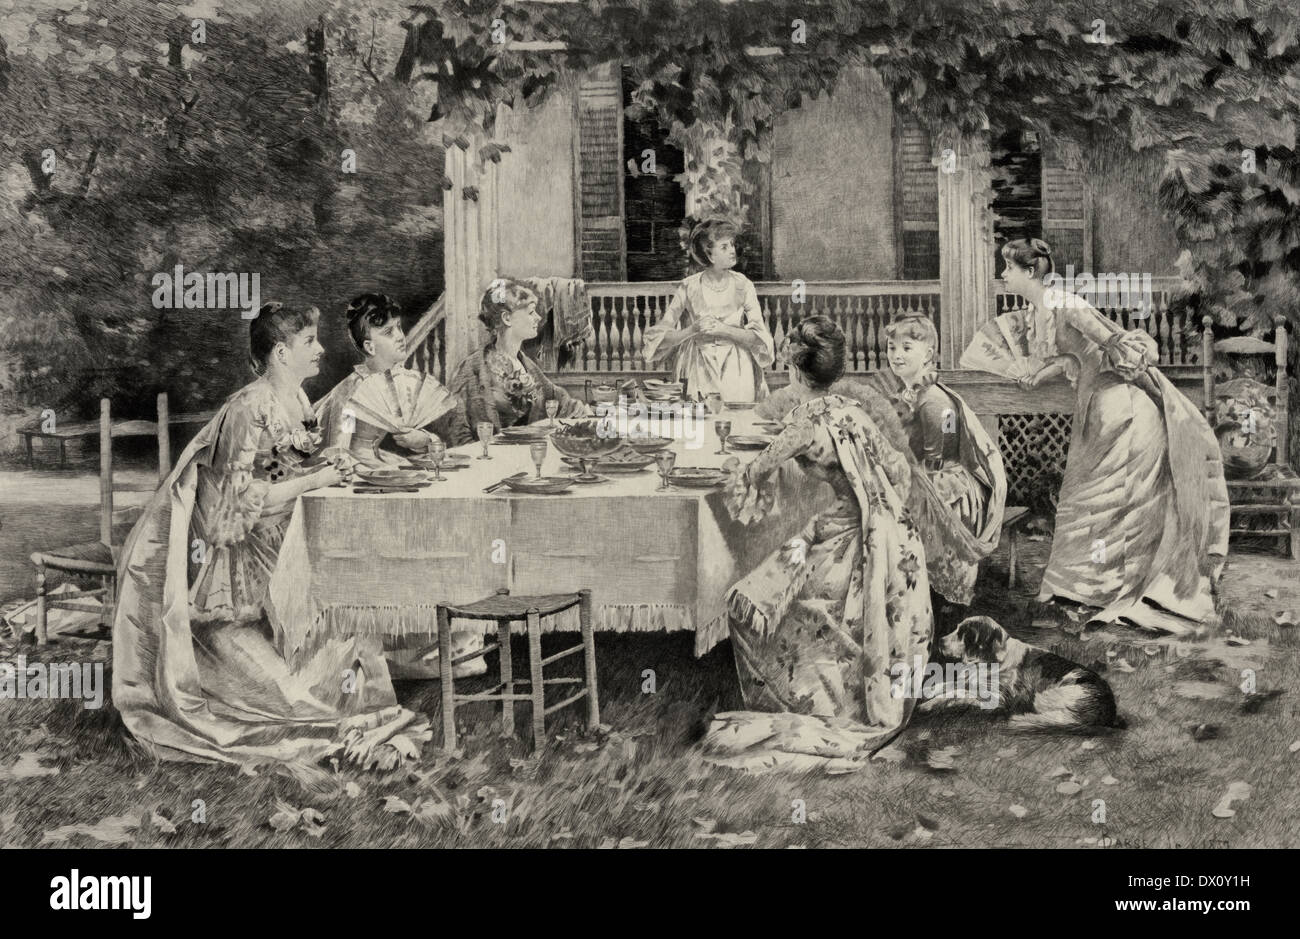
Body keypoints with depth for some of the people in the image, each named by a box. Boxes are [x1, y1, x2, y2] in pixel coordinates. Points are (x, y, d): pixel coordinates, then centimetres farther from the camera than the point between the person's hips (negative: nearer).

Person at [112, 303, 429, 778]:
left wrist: (340, 462, 0)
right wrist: (314, 480, -21)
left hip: (280, 543, 9)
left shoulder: (296, 399, 8)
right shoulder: (249, 409, -20)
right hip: (235, 551, -9)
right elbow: (240, 497, -22)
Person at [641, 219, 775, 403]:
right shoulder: (689, 287, -1)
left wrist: (723, 329, -15)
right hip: (700, 371, 0)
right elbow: (661, 337, -2)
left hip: (736, 369, 1)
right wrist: (693, 330, -17)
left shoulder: (742, 285, 1)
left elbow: (759, 338, -4)